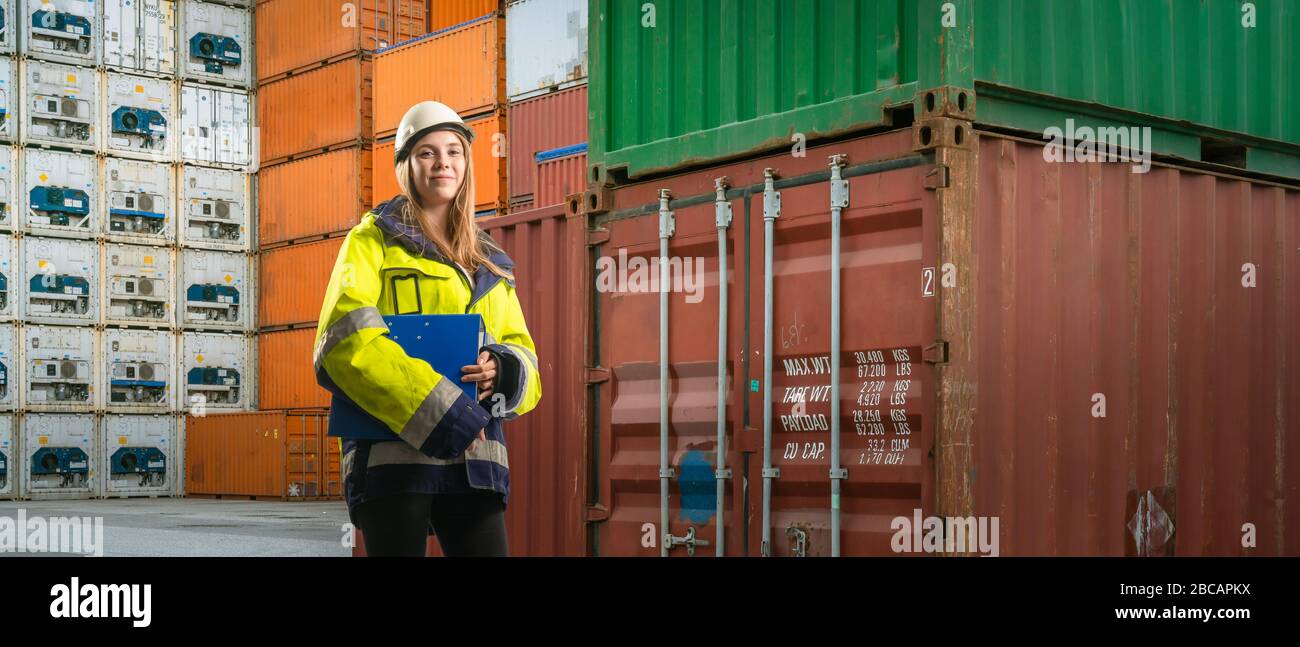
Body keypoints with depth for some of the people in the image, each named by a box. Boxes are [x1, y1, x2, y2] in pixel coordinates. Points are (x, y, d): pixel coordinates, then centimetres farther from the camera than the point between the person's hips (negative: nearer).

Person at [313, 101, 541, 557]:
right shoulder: (374, 240, 6)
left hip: (475, 462, 4)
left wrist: (503, 371, -8)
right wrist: (436, 412, -19)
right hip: (394, 454, -4)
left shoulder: (490, 265, 22)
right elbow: (345, 340, -10)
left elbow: (524, 356, 18)